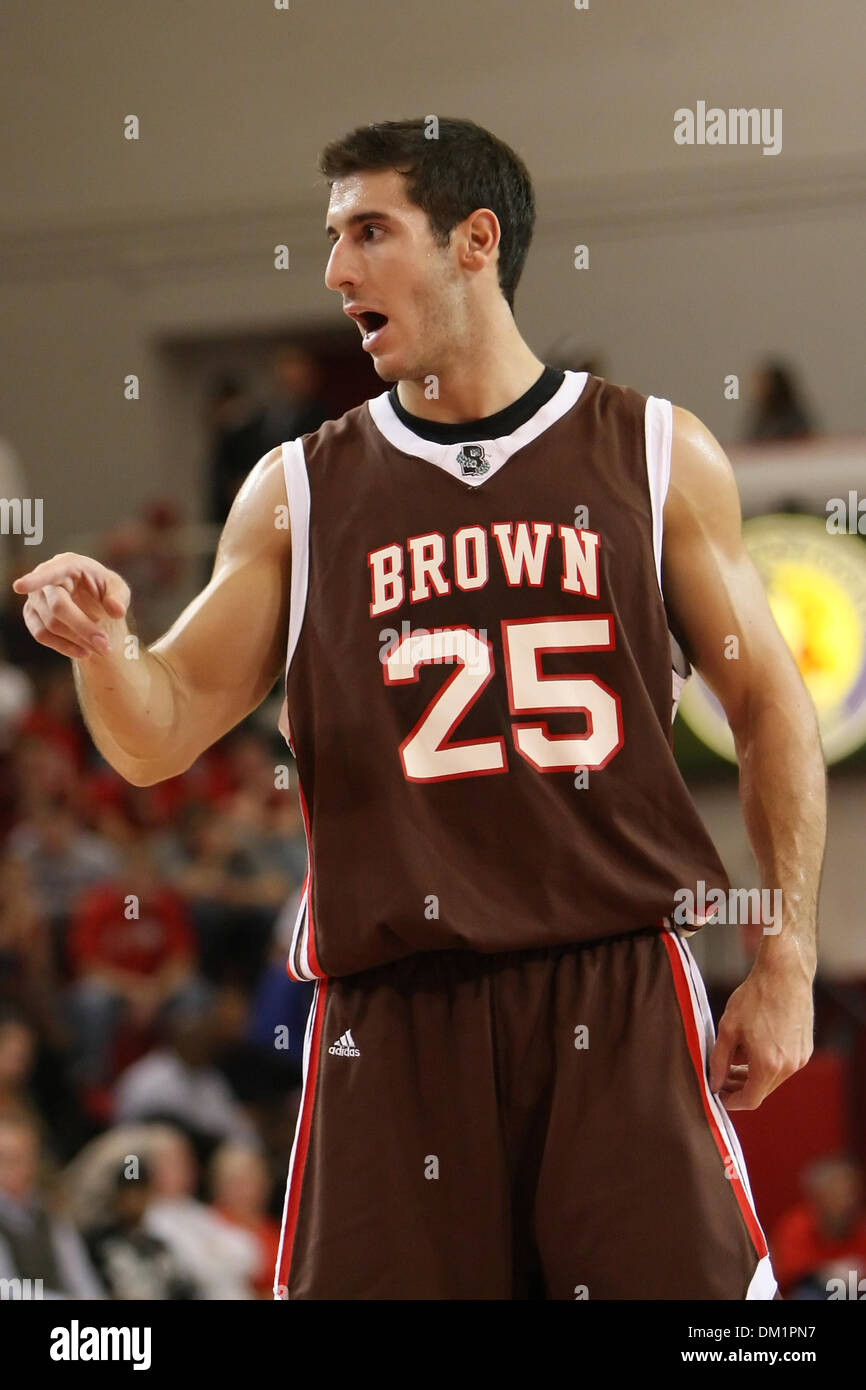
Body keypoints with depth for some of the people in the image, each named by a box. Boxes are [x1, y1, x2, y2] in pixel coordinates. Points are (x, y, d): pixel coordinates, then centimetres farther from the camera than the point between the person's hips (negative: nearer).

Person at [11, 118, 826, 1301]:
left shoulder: (655, 455, 7)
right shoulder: (300, 491, 11)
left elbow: (772, 710, 11)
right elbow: (162, 738, 9)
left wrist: (788, 963, 4)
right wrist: (103, 650, -14)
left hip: (618, 983, -1)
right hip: (391, 1011, 1)